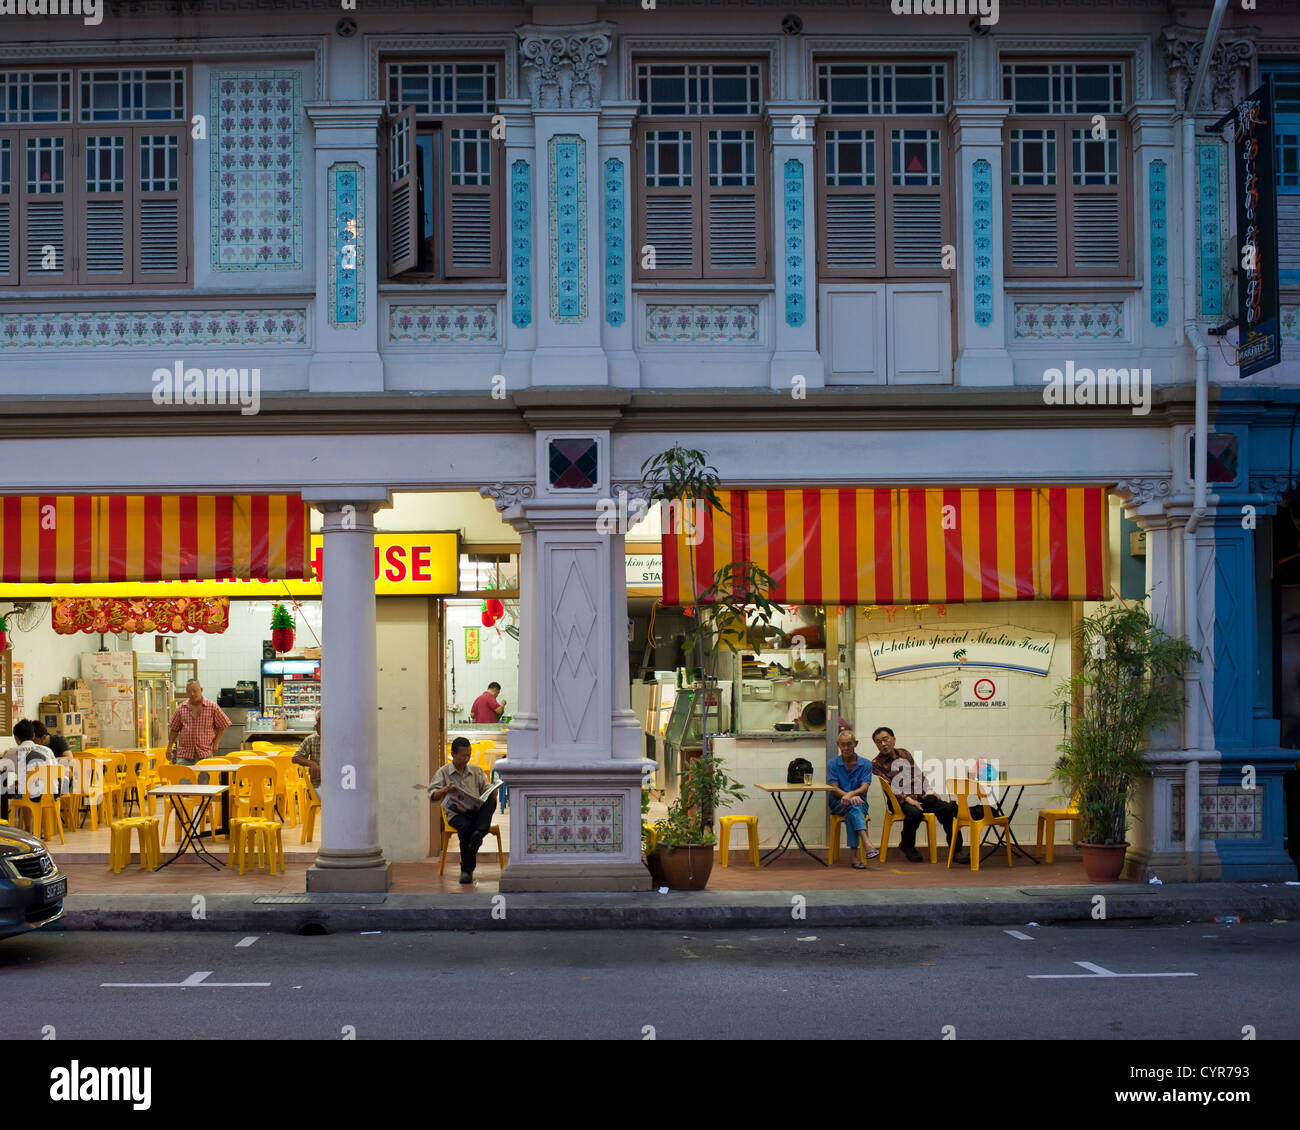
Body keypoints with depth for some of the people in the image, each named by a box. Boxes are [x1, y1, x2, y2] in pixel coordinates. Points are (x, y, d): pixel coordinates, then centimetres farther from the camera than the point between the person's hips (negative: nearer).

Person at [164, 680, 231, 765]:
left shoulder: (212, 707, 0)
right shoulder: (181, 708, 6)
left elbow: (222, 726, 8)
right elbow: (174, 729, 15)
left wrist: (216, 743, 2)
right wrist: (169, 747, 13)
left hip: (205, 754, -1)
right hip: (185, 754, 1)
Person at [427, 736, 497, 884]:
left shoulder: (476, 771, 22)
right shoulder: (443, 773, 12)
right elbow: (432, 796, 2)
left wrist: (492, 792, -8)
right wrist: (445, 790, -20)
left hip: (477, 812, 3)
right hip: (456, 814, -3)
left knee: (491, 800, -30)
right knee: (466, 826, -38)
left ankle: (479, 833, -52)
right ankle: (466, 870, -31)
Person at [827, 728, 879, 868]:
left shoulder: (865, 764, 6)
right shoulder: (832, 764, 6)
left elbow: (864, 787, -7)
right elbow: (834, 789, -5)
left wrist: (851, 794, -28)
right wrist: (849, 796, -25)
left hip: (860, 804, 1)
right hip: (837, 804, -1)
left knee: (850, 814, -36)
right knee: (852, 805, -36)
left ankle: (854, 854, -44)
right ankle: (867, 844, -54)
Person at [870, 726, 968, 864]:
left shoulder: (904, 754, 20)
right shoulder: (877, 764, 3)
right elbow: (890, 787, -7)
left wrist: (929, 791, 7)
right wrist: (908, 800, -18)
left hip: (920, 796, 5)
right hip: (900, 800, -5)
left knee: (948, 808, -20)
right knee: (915, 813, -38)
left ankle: (957, 849, -17)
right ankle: (907, 846, -8)